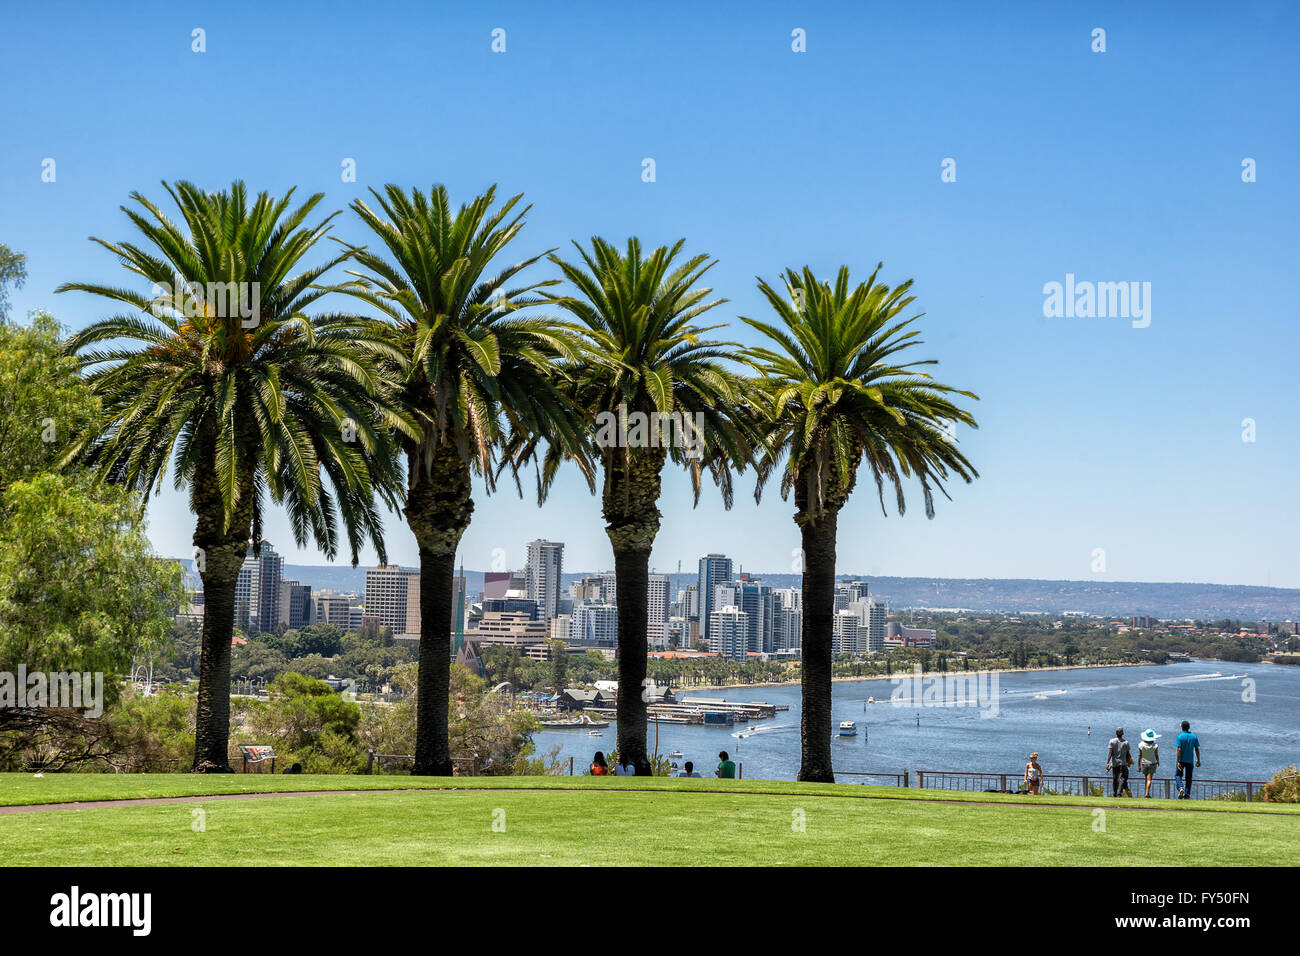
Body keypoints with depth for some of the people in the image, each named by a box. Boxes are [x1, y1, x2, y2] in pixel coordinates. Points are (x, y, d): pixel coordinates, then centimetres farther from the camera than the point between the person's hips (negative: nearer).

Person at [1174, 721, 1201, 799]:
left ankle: (1181, 788, -9)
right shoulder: (1194, 737, 1)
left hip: (1182, 760, -3)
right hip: (1190, 760, 3)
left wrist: (1178, 761, -14)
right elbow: (1197, 749, 2)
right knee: (1188, 778, 9)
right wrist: (1198, 760, 9)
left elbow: (1179, 750, -14)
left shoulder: (1180, 737, -10)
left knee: (1178, 774, 15)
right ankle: (1187, 795, 6)